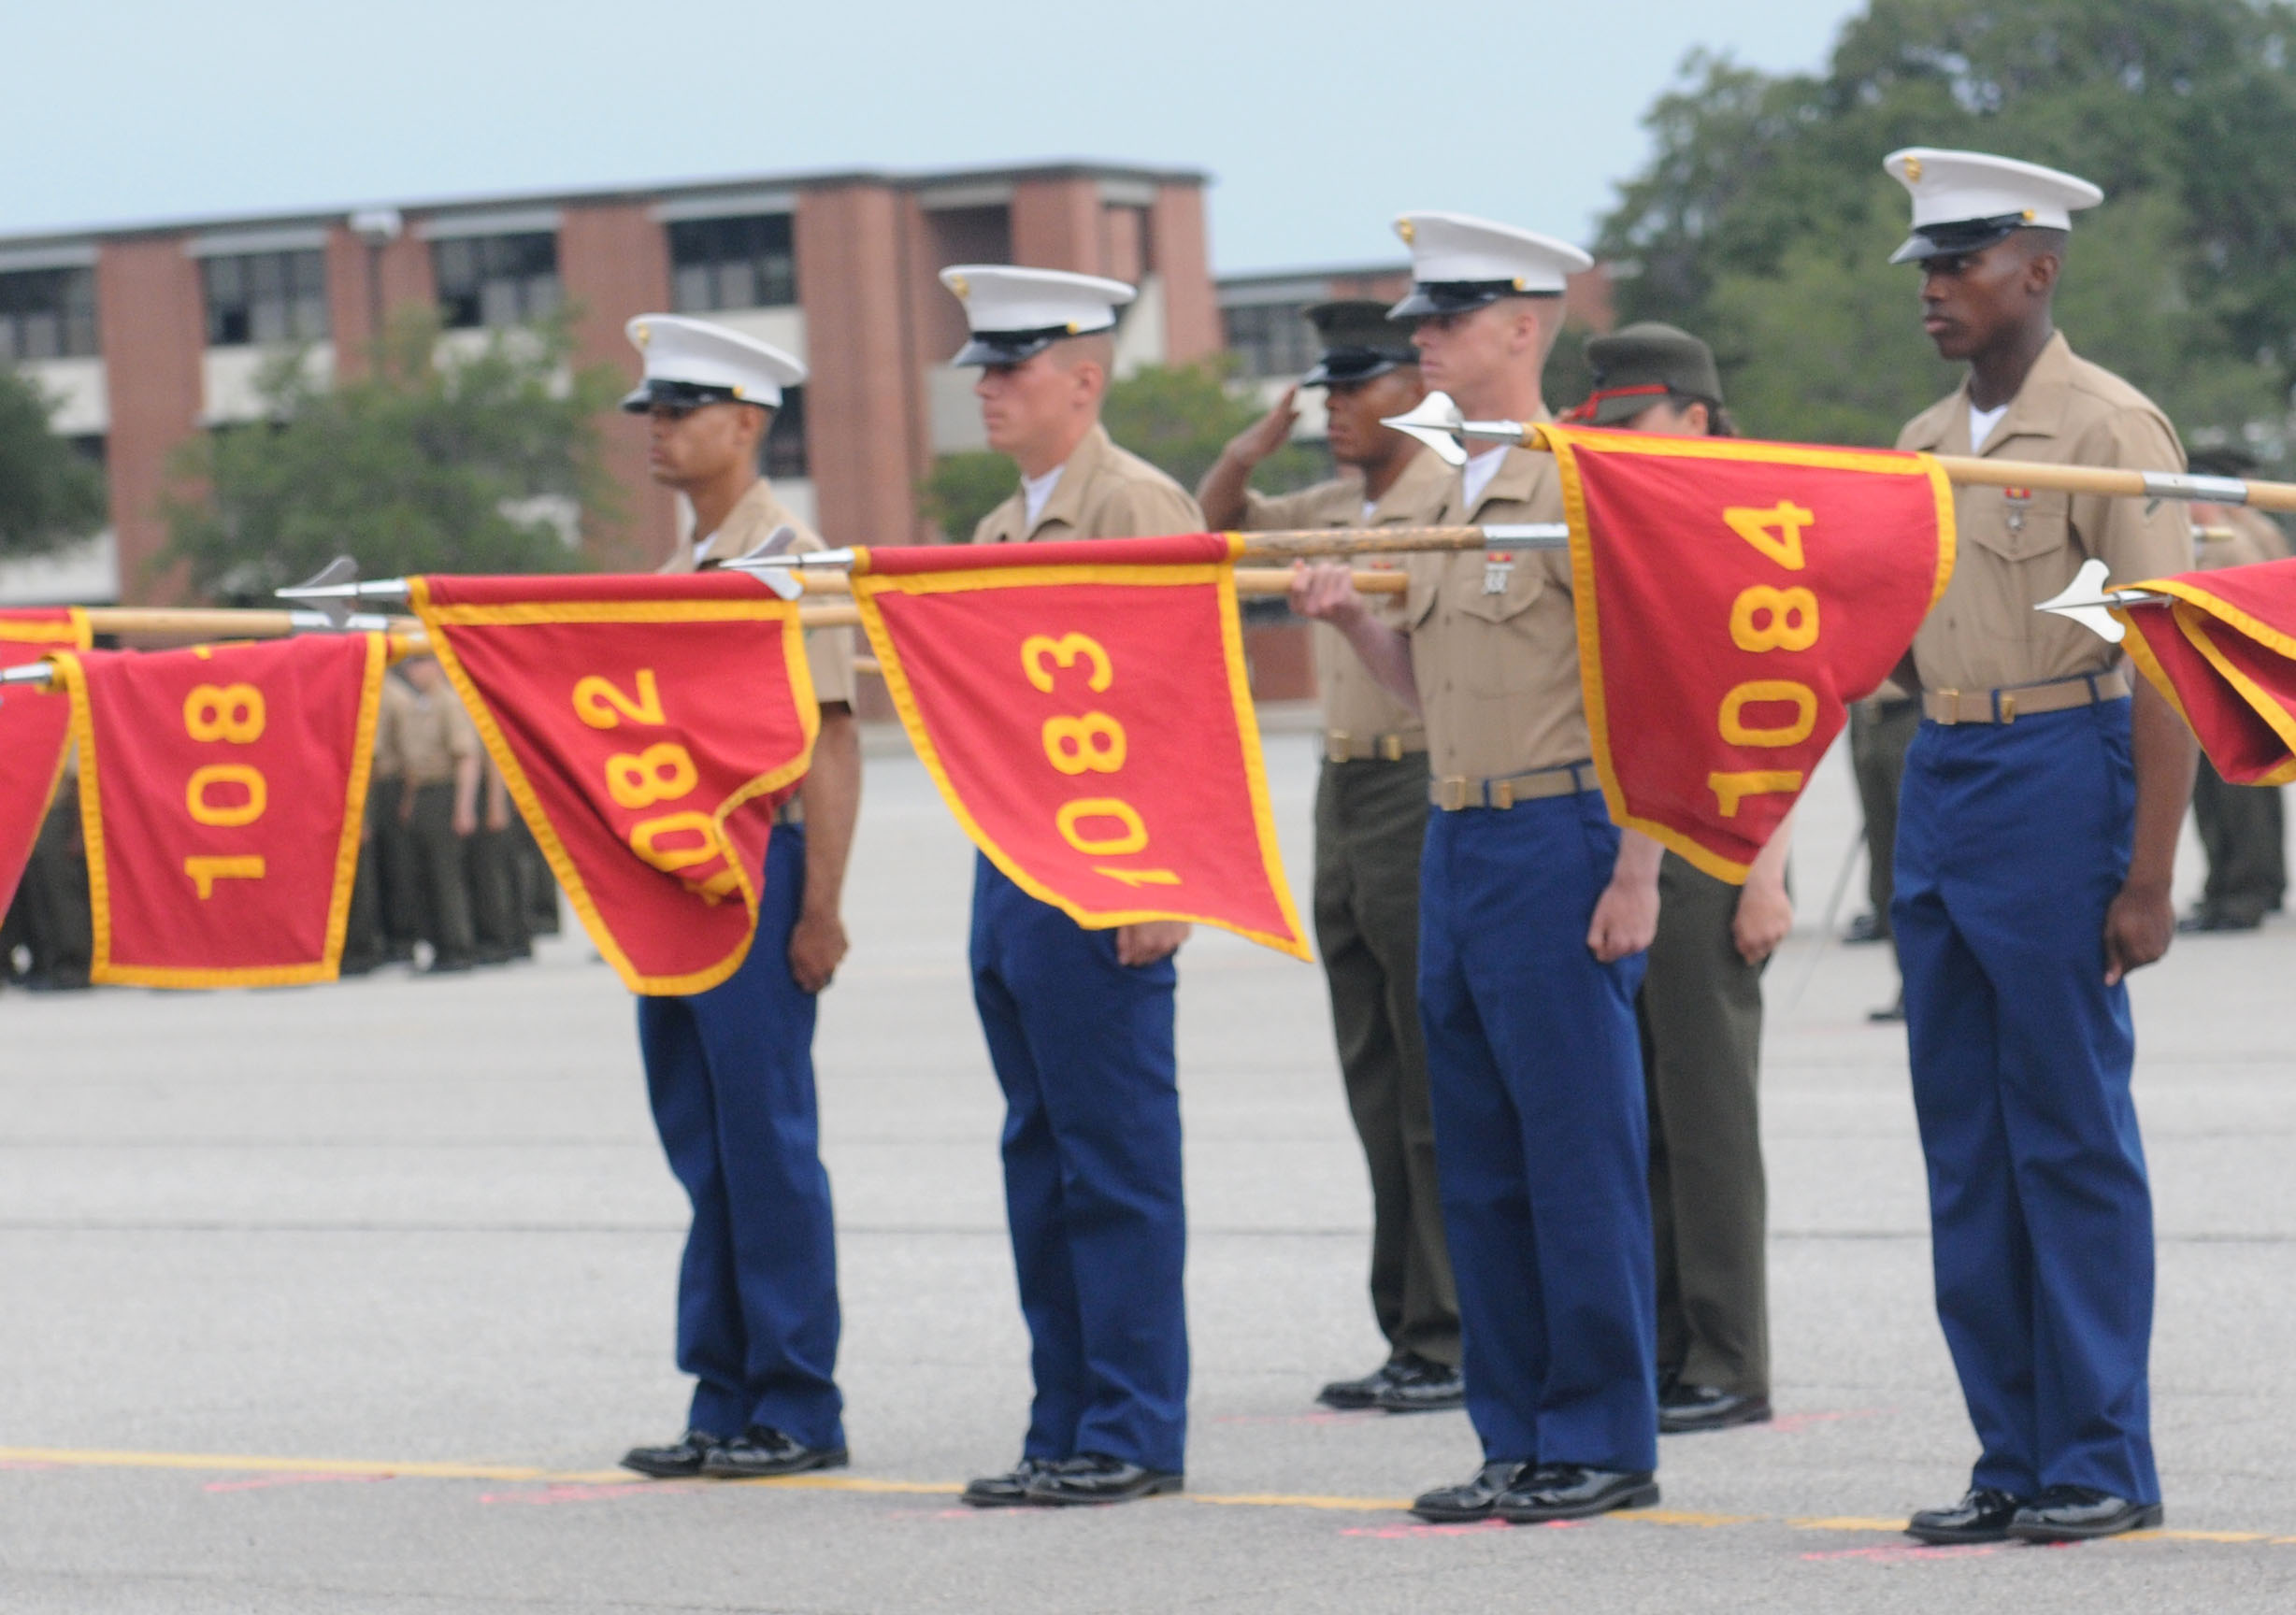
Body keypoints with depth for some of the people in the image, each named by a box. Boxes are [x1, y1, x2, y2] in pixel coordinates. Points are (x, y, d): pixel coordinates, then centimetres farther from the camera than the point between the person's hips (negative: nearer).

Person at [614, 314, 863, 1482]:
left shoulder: (788, 557, -9)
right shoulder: (680, 570, 16)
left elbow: (831, 742, -13)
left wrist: (820, 907, -18)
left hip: (758, 867, -8)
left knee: (766, 1144, -6)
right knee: (702, 1150, 9)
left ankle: (798, 1408, 0)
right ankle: (726, 1401, 14)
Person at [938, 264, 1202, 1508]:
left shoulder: (1140, 507, -9)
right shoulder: (1004, 529, 18)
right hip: (1008, 865, 9)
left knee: (1116, 1163, -5)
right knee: (1041, 1158, 10)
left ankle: (1132, 1436, -1)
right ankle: (1067, 1429, 15)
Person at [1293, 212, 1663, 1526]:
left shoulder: (1582, 484, -10)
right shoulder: (1452, 497, 16)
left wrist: (1636, 874, -18)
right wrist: (1352, 620, 3)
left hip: (1560, 843, -9)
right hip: (1459, 844, 9)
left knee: (1581, 1157, -4)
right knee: (1482, 1162, 10)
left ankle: (1603, 1441, 2)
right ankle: (1519, 1437, 16)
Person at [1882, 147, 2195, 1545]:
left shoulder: (2111, 427, -8)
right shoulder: (1924, 446, 14)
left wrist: (2150, 879, -17)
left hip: (2063, 776, -8)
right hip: (1941, 786, 8)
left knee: (2071, 1136, -5)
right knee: (1967, 1145, 8)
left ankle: (2102, 1463, 2)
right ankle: (2014, 1456, 14)